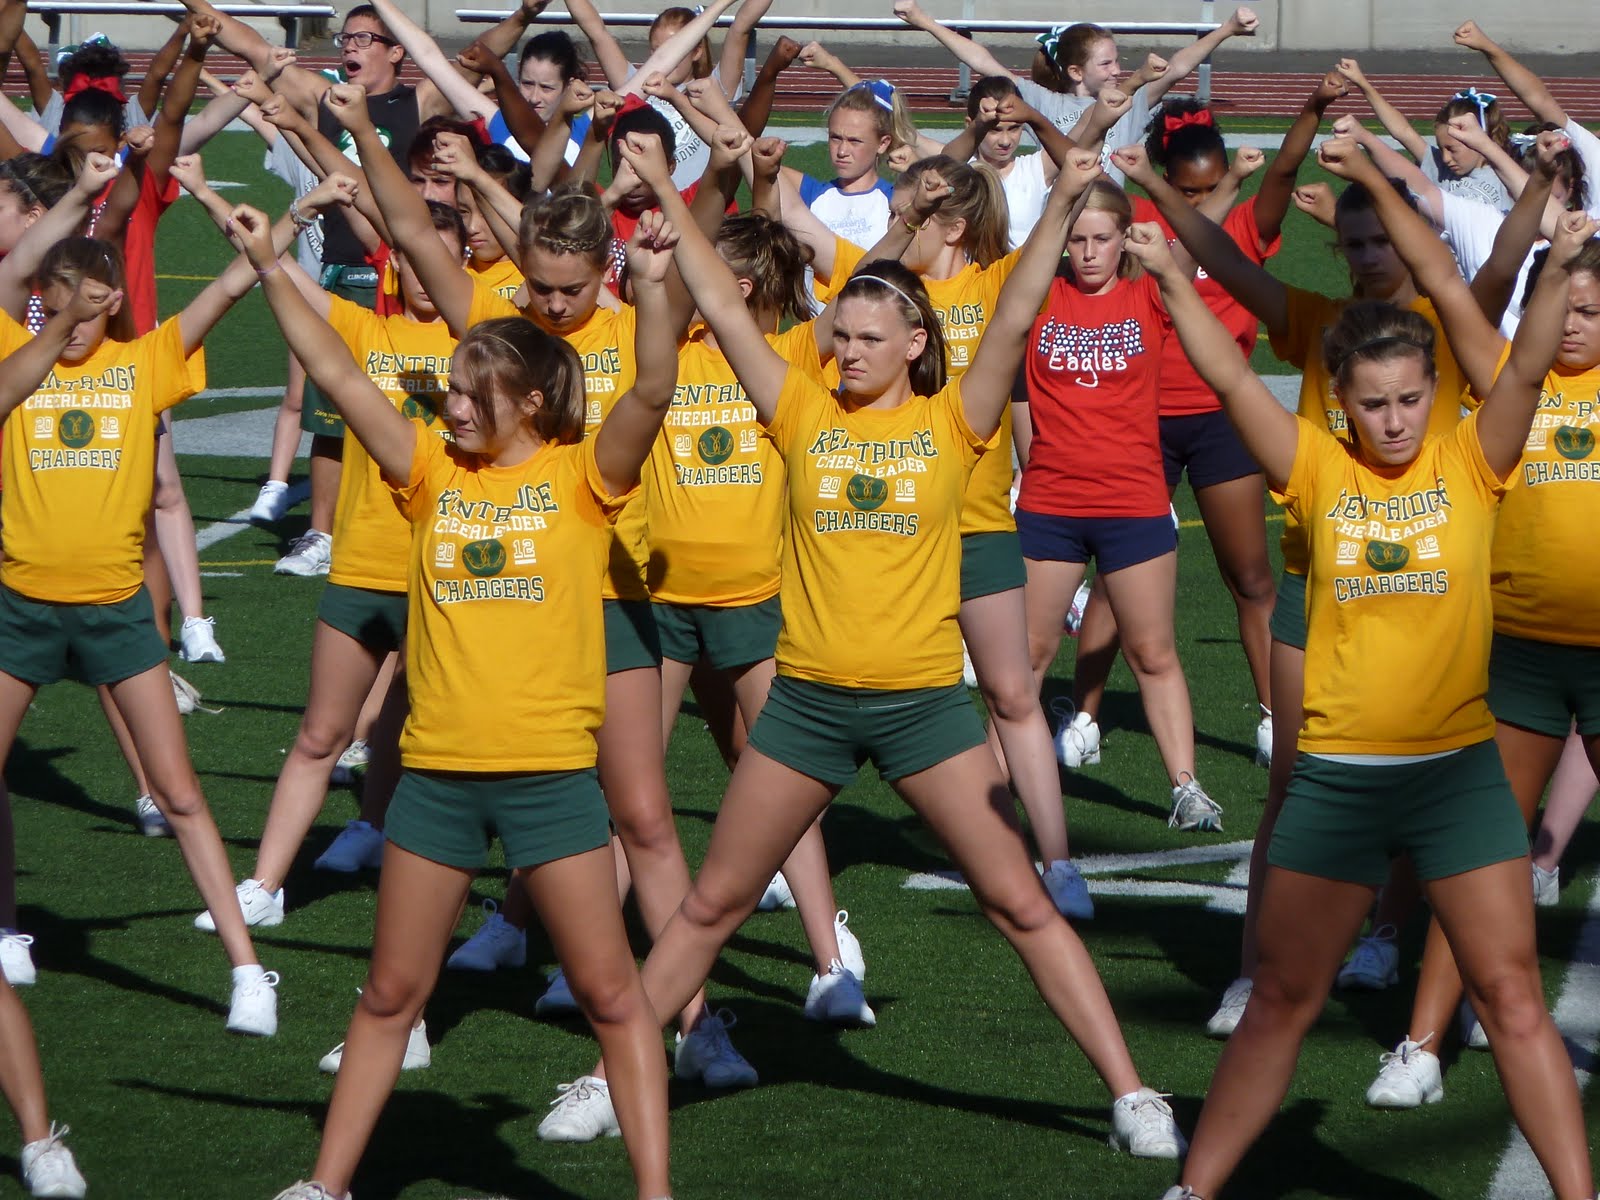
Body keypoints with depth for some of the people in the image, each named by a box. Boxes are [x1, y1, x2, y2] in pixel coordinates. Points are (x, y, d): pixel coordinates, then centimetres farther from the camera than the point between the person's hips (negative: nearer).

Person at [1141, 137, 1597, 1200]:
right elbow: (1229, 376, -9)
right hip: (1337, 777, 1)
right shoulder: (1318, 468, -1)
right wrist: (1171, 281, -20)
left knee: (1512, 992, 0)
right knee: (1284, 999, 10)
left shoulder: (1472, 463, -3)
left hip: (1457, 769, -1)